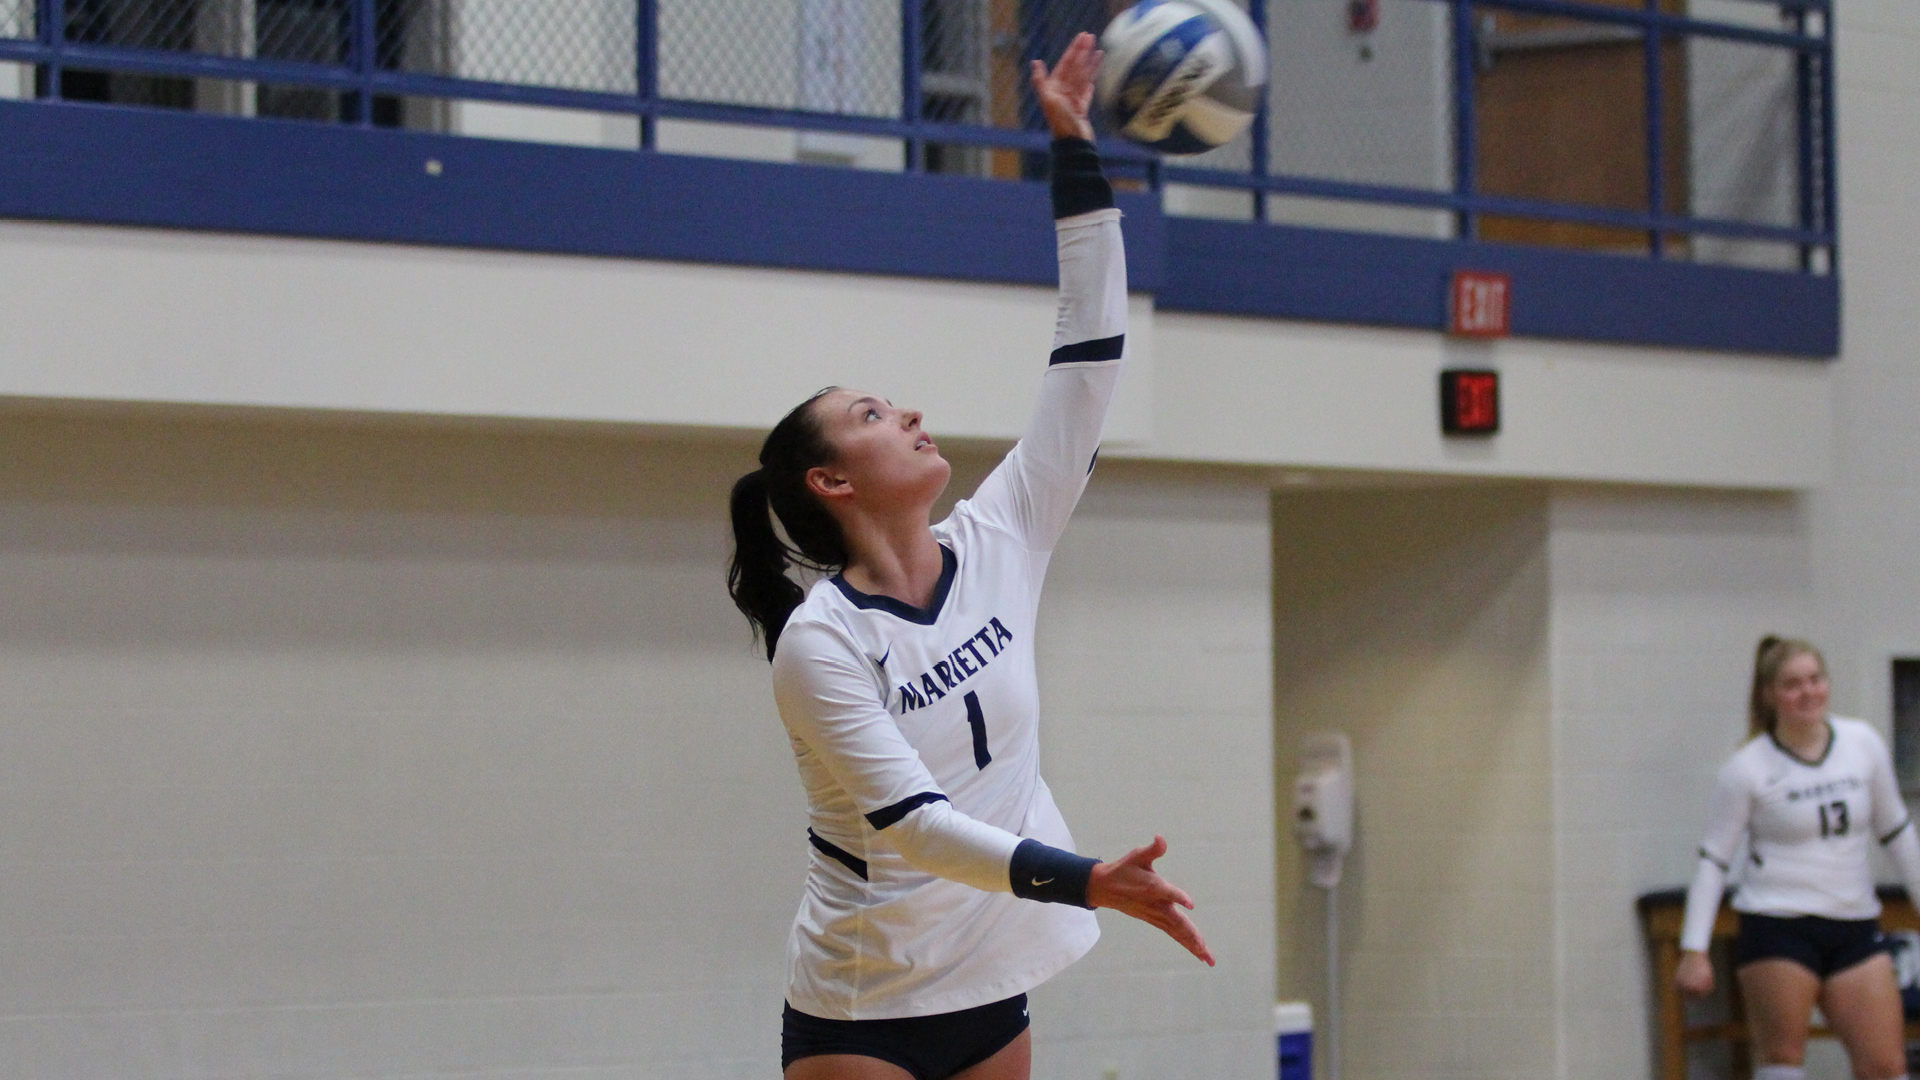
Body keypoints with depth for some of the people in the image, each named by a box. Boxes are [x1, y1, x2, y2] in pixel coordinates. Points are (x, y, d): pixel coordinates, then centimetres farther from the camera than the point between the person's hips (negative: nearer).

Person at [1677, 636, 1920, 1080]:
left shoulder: (1864, 744, 5)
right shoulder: (1747, 768, -5)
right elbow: (1713, 860, -4)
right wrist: (1694, 950, -10)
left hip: (1855, 927, 4)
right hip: (1778, 925, -4)